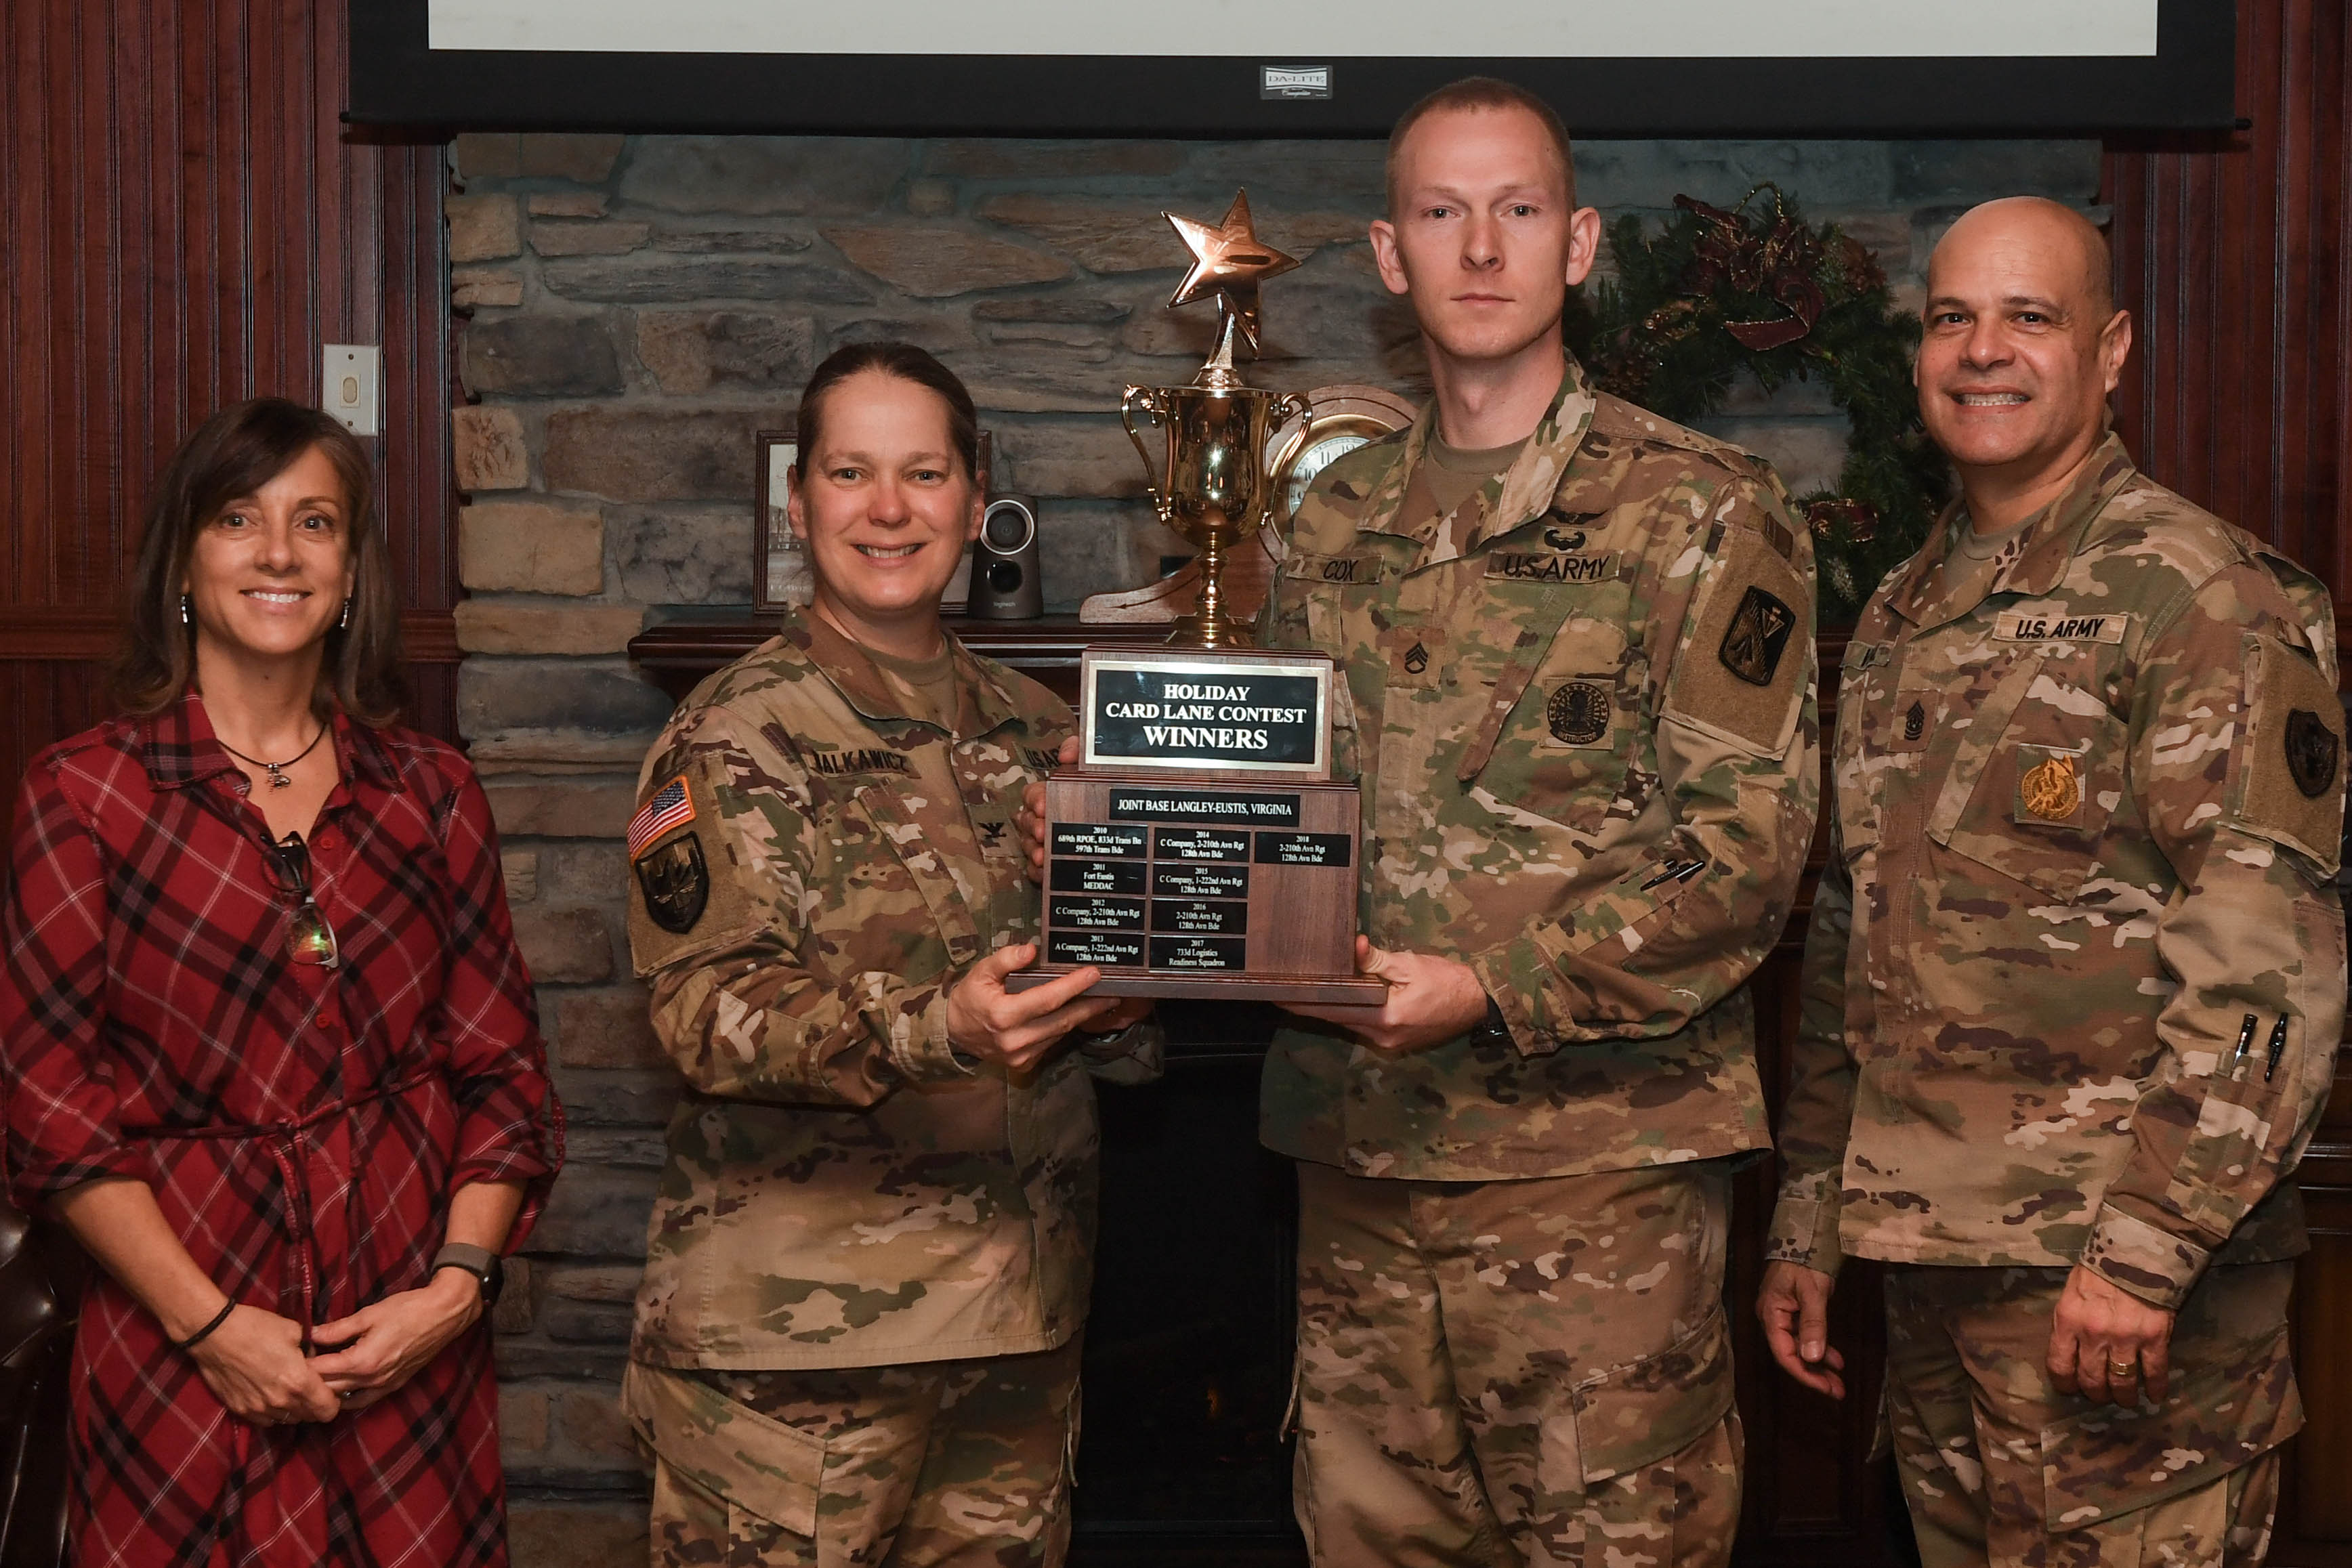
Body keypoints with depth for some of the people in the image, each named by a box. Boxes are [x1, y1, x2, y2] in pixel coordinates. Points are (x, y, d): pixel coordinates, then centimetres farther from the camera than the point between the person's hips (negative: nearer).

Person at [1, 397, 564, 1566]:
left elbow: (503, 1071, 7)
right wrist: (208, 1321, -10)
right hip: (179, 1353, -2)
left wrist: (458, 1283, -6)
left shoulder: (430, 793, 7)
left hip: (410, 1344, 2)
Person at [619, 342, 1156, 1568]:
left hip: (1017, 1323, 5)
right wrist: (936, 1029, -31)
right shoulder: (735, 736, -4)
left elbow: (1118, 1022, 19)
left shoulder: (1037, 732, 13)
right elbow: (708, 1009, -16)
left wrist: (1114, 1002, -5)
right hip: (792, 1324, -5)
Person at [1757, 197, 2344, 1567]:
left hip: (2122, 1280, -7)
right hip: (1929, 1263, 7)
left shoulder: (2205, 595, -8)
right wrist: (1809, 1222, 16)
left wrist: (2145, 1245, -20)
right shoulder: (1900, 621, 15)